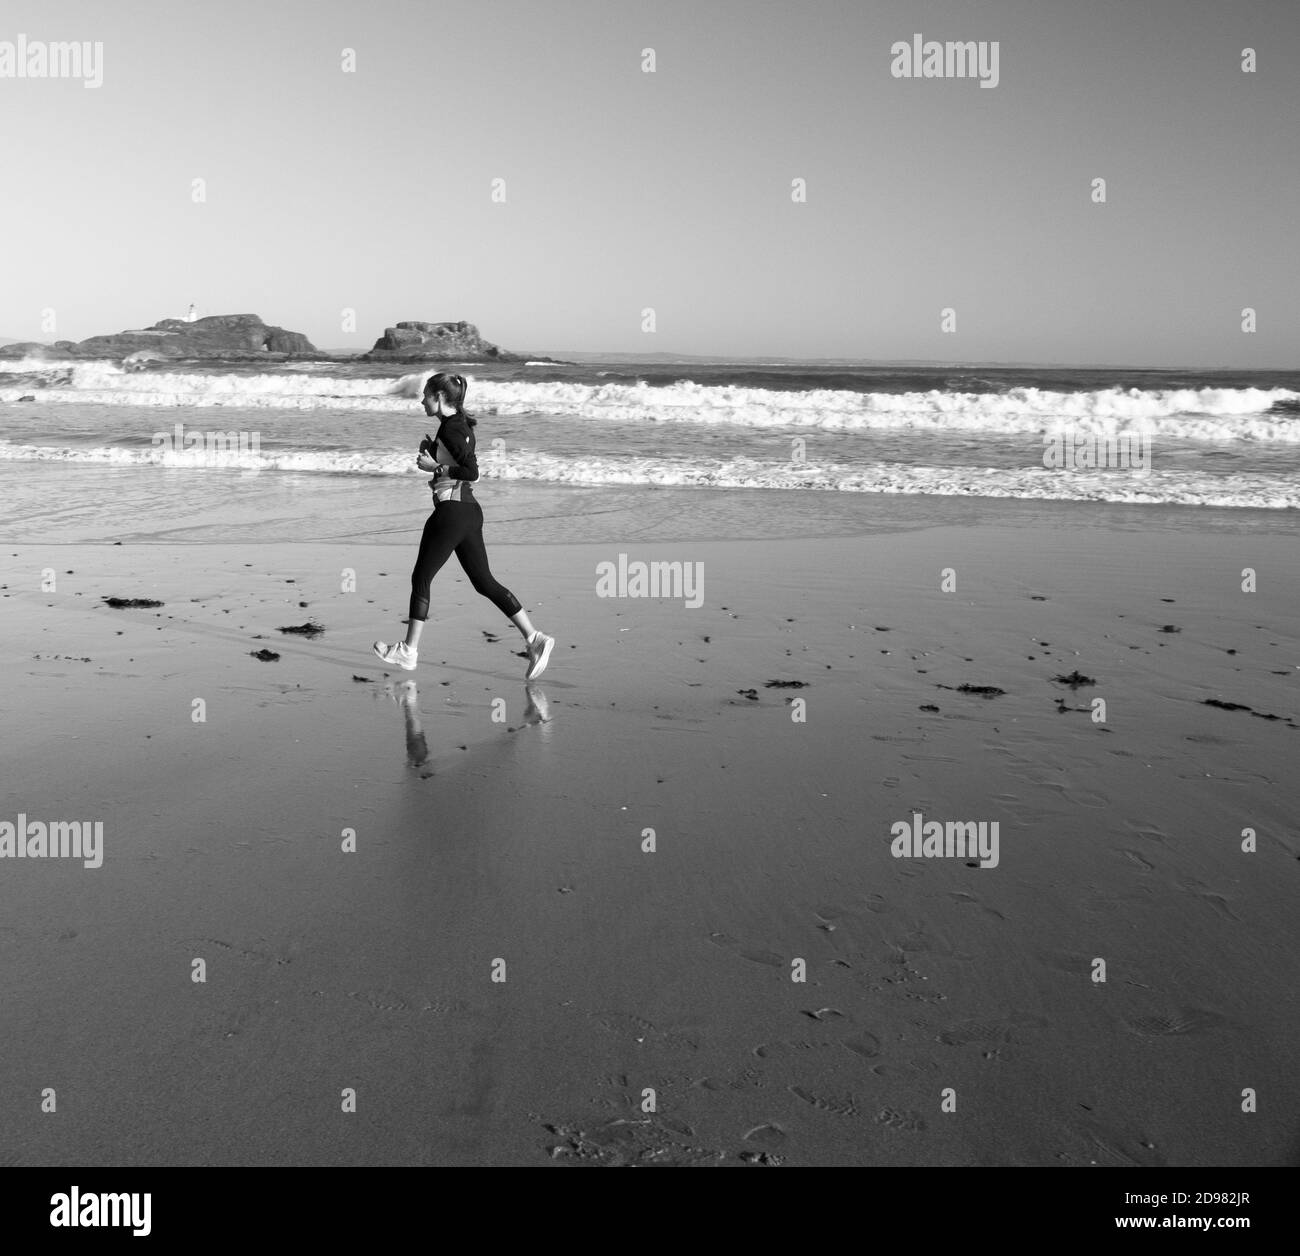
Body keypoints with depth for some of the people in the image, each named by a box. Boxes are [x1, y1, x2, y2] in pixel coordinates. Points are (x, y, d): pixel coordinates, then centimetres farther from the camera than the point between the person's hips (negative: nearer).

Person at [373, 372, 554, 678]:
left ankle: (408, 651, 13)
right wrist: (431, 451, 12)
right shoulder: (460, 424, 16)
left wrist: (433, 466, -14)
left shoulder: (450, 427, -13)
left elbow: (471, 472, -22)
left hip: (451, 512, -9)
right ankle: (534, 639, 1)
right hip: (469, 511, 9)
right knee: (484, 582, 8)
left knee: (421, 579, 3)